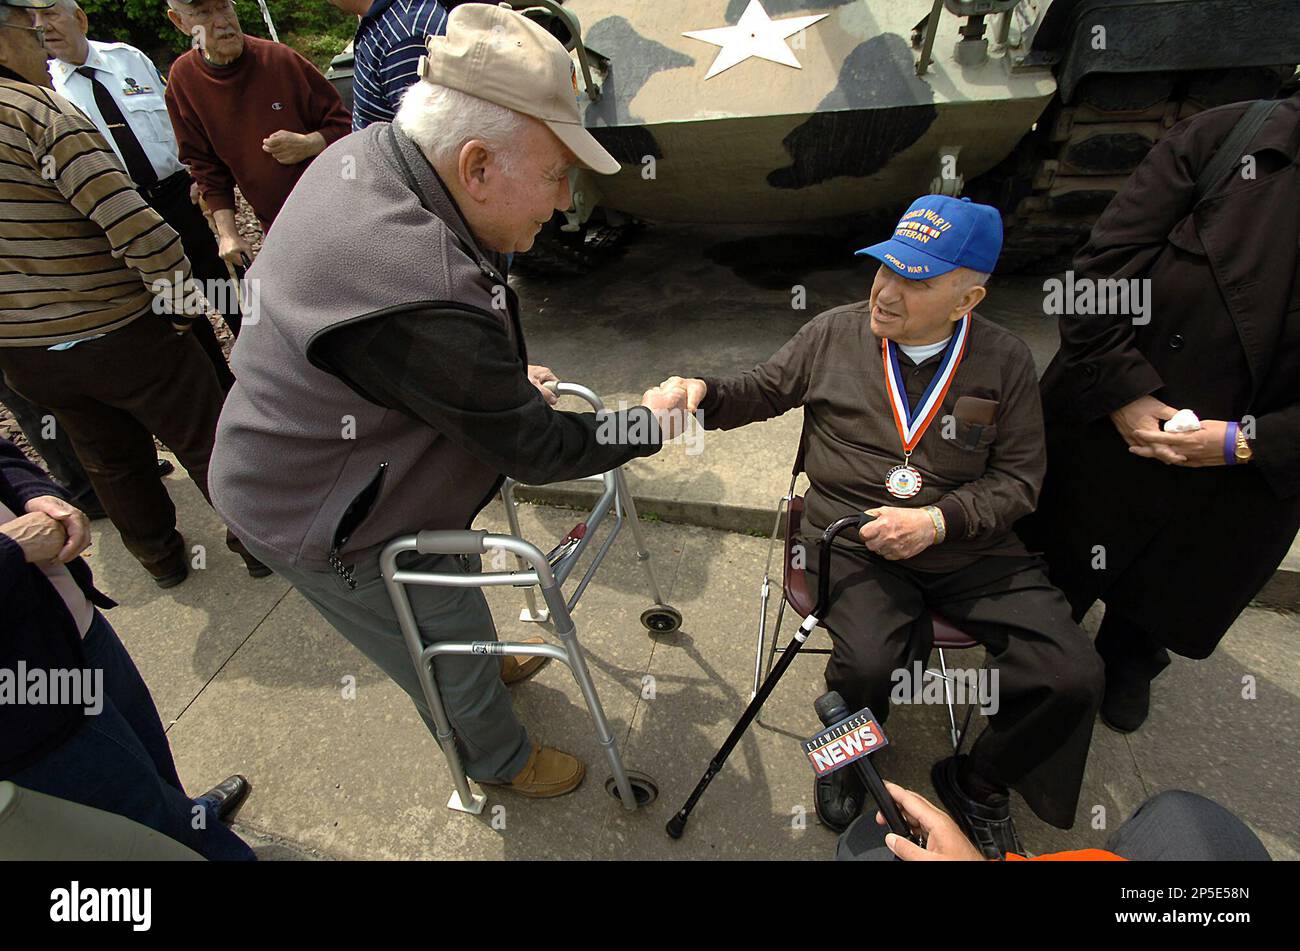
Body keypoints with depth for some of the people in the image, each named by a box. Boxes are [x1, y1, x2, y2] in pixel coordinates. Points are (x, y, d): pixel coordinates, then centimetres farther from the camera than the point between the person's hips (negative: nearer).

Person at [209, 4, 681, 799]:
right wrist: (651, 422, -13)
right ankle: (501, 761, 46)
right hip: (331, 530, -8)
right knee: (446, 652, 16)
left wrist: (500, 381, 1)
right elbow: (537, 451, -27)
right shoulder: (422, 300, -40)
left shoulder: (367, 152, -10)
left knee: (453, 591, 30)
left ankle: (485, 668, 61)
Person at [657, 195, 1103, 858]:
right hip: (853, 537, -2)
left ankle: (977, 782, 21)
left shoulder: (1006, 362, 1)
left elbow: (1018, 479, 2)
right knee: (870, 663, -27)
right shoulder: (834, 333, 0)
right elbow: (760, 392, 9)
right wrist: (703, 394, -12)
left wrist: (937, 521, -15)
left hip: (971, 547, 3)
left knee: (1072, 678, -11)